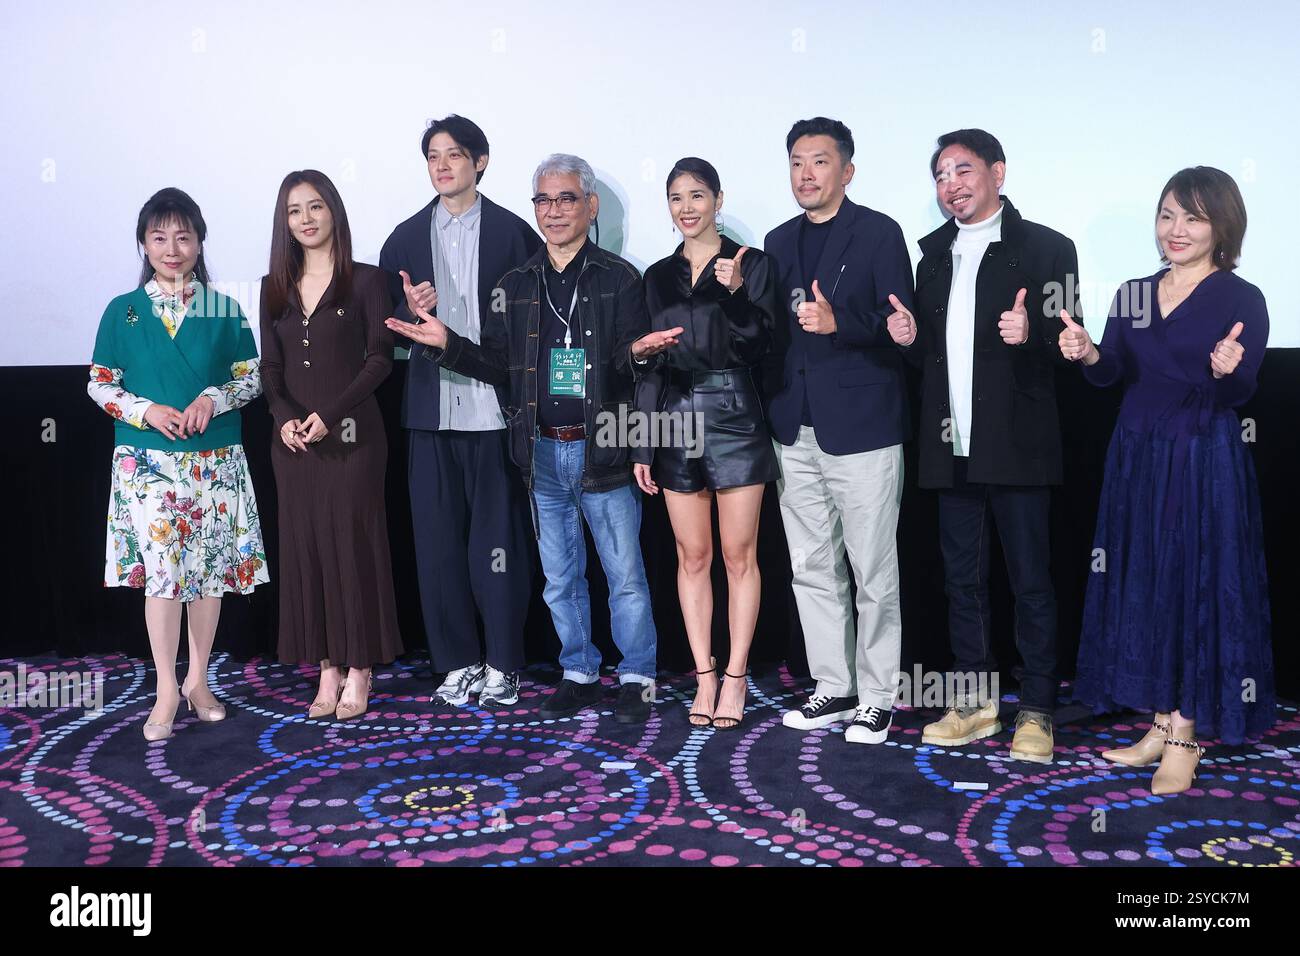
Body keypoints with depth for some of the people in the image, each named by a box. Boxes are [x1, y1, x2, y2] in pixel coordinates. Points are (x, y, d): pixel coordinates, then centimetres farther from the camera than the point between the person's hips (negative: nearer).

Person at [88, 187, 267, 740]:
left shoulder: (224, 311, 5)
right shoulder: (122, 312, 5)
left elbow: (252, 379, 5)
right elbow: (99, 384, 6)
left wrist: (213, 398, -13)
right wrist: (146, 411, -12)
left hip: (214, 460, 1)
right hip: (146, 461, -1)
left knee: (210, 568, 5)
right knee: (161, 568, -7)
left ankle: (198, 680, 20)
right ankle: (167, 691, 3)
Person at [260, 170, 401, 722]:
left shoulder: (365, 280, 0)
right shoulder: (275, 288, 12)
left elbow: (380, 357, -5)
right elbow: (270, 365, 10)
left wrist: (331, 415, -14)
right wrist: (285, 417, -9)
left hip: (350, 433, -4)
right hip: (293, 438, 4)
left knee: (353, 543, -1)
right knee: (305, 546, 4)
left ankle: (358, 670, 8)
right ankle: (327, 669, 12)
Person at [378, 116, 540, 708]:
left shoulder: (513, 233, 3)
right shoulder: (406, 238, 12)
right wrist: (411, 315, -10)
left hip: (495, 409, -3)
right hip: (432, 410, 3)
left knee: (498, 540, 1)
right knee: (439, 540, 6)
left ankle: (502, 664, 12)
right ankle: (457, 661, 17)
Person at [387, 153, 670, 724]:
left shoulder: (618, 278, -1)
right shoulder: (516, 285, 10)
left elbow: (631, 356, -4)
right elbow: (499, 367, 9)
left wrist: (639, 352, -28)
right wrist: (446, 344, -5)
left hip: (601, 449, -4)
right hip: (542, 453, 4)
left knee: (625, 575, 3)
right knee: (560, 578, 13)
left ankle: (637, 679, 17)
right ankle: (579, 676, 27)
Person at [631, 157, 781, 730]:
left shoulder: (751, 264, 1)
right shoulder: (659, 276, 12)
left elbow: (758, 348, -5)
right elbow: (646, 364, 12)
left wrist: (737, 293, -21)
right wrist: (642, 446, 10)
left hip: (734, 417, -3)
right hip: (675, 420, 4)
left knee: (739, 555, 1)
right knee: (692, 556, 7)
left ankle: (735, 678, 11)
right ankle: (704, 677, 15)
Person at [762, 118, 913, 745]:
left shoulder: (879, 233, -2)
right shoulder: (779, 242, 15)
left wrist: (838, 324, -23)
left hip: (860, 427, -6)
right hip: (796, 430, 6)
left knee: (872, 572, 0)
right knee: (812, 569, 11)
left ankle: (876, 697, 12)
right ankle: (833, 688, 22)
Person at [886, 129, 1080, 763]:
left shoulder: (1045, 248, -1)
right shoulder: (933, 253, 16)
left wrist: (1031, 335, -23)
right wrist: (910, 337, -1)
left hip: (1017, 445, -5)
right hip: (952, 448, 5)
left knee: (1031, 581, 1)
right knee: (962, 579, 11)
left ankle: (1036, 710, 12)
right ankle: (974, 703, 22)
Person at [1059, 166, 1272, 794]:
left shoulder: (1242, 300, -6)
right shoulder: (1134, 294, 8)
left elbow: (1238, 392, -16)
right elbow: (1111, 376, 1)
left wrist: (1229, 370, -37)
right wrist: (1089, 355, -20)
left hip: (1204, 464, -5)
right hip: (1137, 459, 5)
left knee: (1199, 588, 1)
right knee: (1144, 586, 10)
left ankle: (1186, 733, 13)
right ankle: (1163, 722, 22)